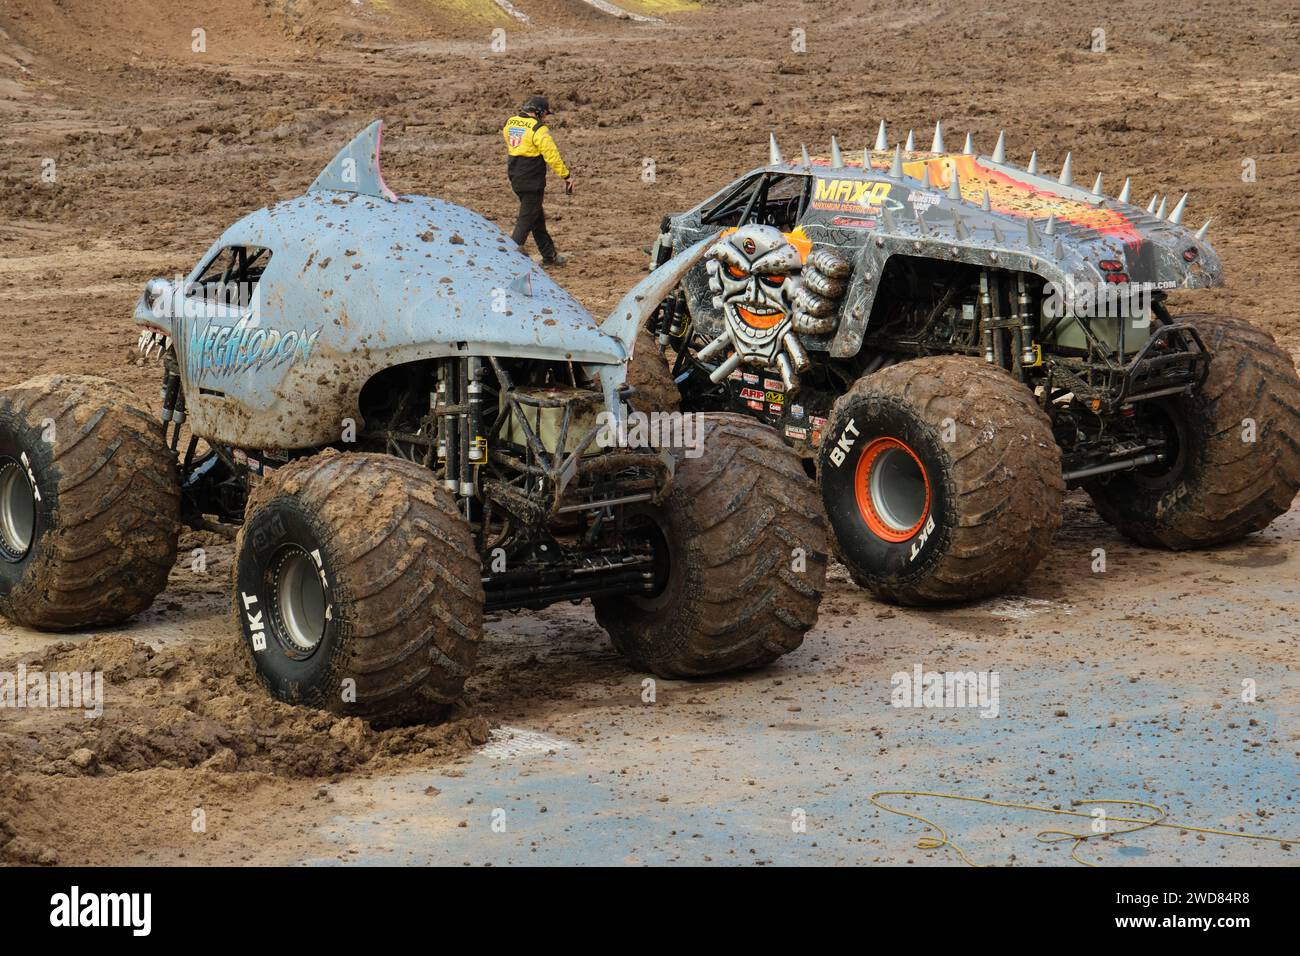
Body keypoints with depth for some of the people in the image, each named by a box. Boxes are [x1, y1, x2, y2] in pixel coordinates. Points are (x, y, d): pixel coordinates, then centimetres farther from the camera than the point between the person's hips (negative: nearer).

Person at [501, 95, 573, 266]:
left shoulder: (509, 123, 6)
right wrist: (566, 175, -12)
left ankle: (549, 255, 26)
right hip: (532, 181, -8)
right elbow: (552, 155, -18)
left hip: (516, 179, 8)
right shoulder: (538, 129, -17)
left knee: (538, 218, 18)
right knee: (527, 219, -2)